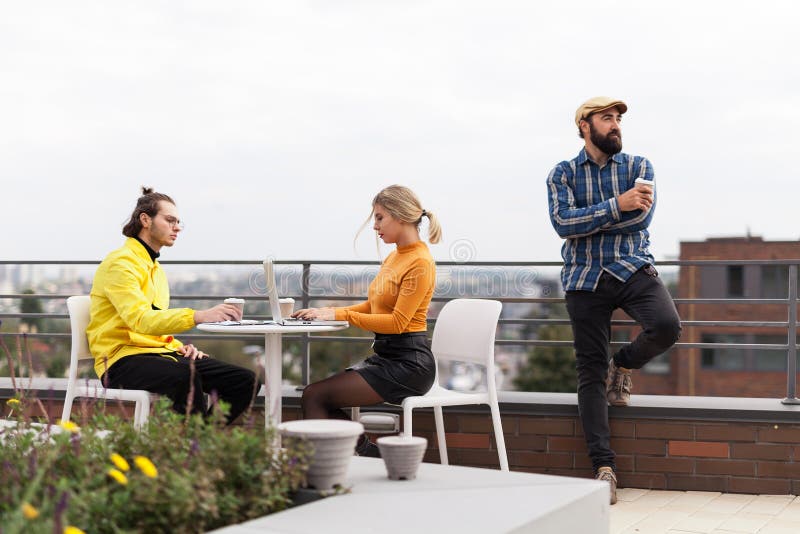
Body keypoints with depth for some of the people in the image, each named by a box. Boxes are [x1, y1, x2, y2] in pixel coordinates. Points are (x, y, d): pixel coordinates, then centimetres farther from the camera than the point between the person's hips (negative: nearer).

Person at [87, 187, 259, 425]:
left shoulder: (155, 268, 23)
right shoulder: (121, 263, -8)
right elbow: (140, 320, -24)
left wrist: (179, 347, 7)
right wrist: (199, 316, -35)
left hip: (159, 352, 9)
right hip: (123, 359, -9)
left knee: (245, 381, -9)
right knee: (186, 378, -39)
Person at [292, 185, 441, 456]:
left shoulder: (420, 263, -14)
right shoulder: (394, 257, 14)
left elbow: (398, 322, -19)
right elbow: (372, 306, 18)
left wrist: (341, 315, -18)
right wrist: (328, 312, 4)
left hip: (408, 364, -9)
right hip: (384, 355, 9)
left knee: (315, 396, -14)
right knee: (315, 394, -3)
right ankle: (367, 453, 0)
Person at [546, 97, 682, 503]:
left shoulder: (638, 166, 6)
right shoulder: (563, 174, 5)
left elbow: (641, 216, -10)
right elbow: (562, 223, -12)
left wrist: (585, 222, -10)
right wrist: (616, 205, -20)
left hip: (633, 269, 0)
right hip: (585, 278, 0)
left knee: (667, 325, -27)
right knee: (590, 371, -1)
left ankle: (622, 366, 8)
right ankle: (603, 466, 5)